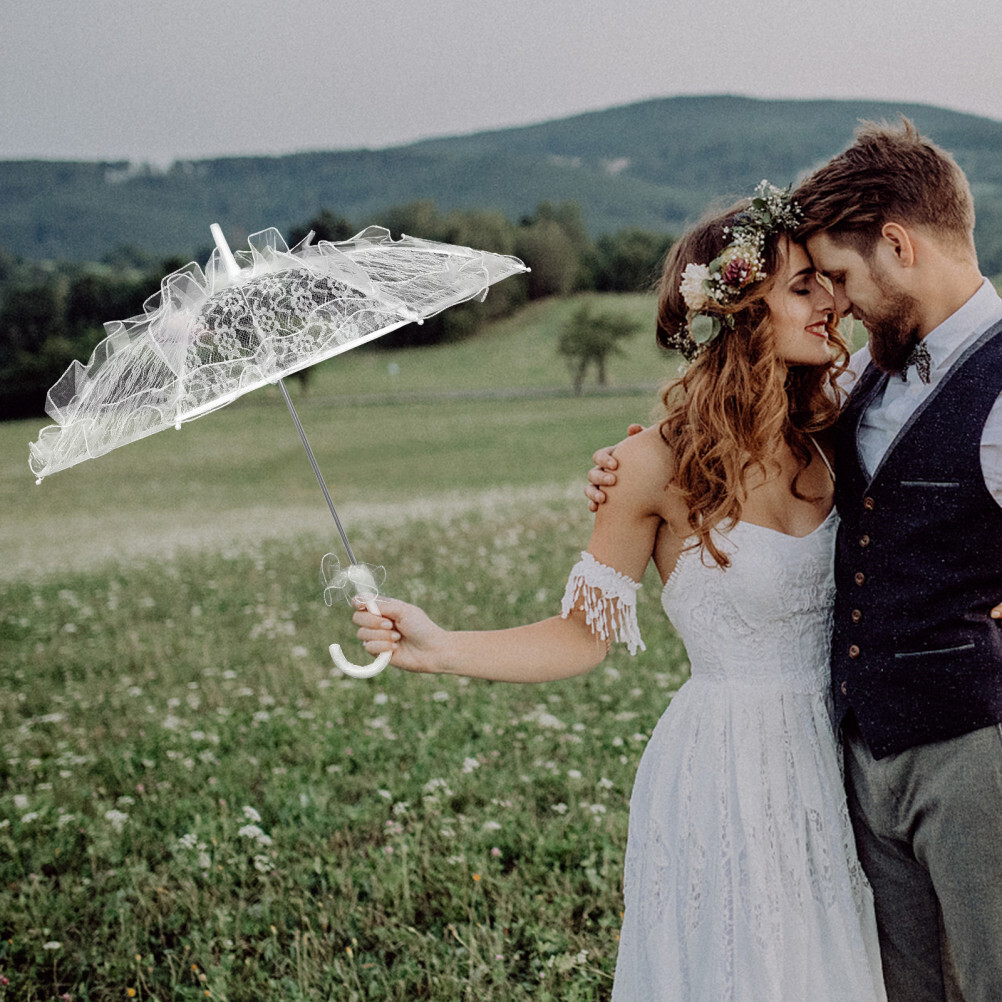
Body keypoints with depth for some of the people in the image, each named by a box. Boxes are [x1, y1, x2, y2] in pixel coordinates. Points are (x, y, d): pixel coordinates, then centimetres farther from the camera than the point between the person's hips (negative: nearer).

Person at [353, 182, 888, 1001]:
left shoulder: (820, 439, 1)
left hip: (823, 757, 5)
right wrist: (436, 648, -18)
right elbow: (584, 635, -8)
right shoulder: (664, 461, -14)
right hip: (724, 772, -5)